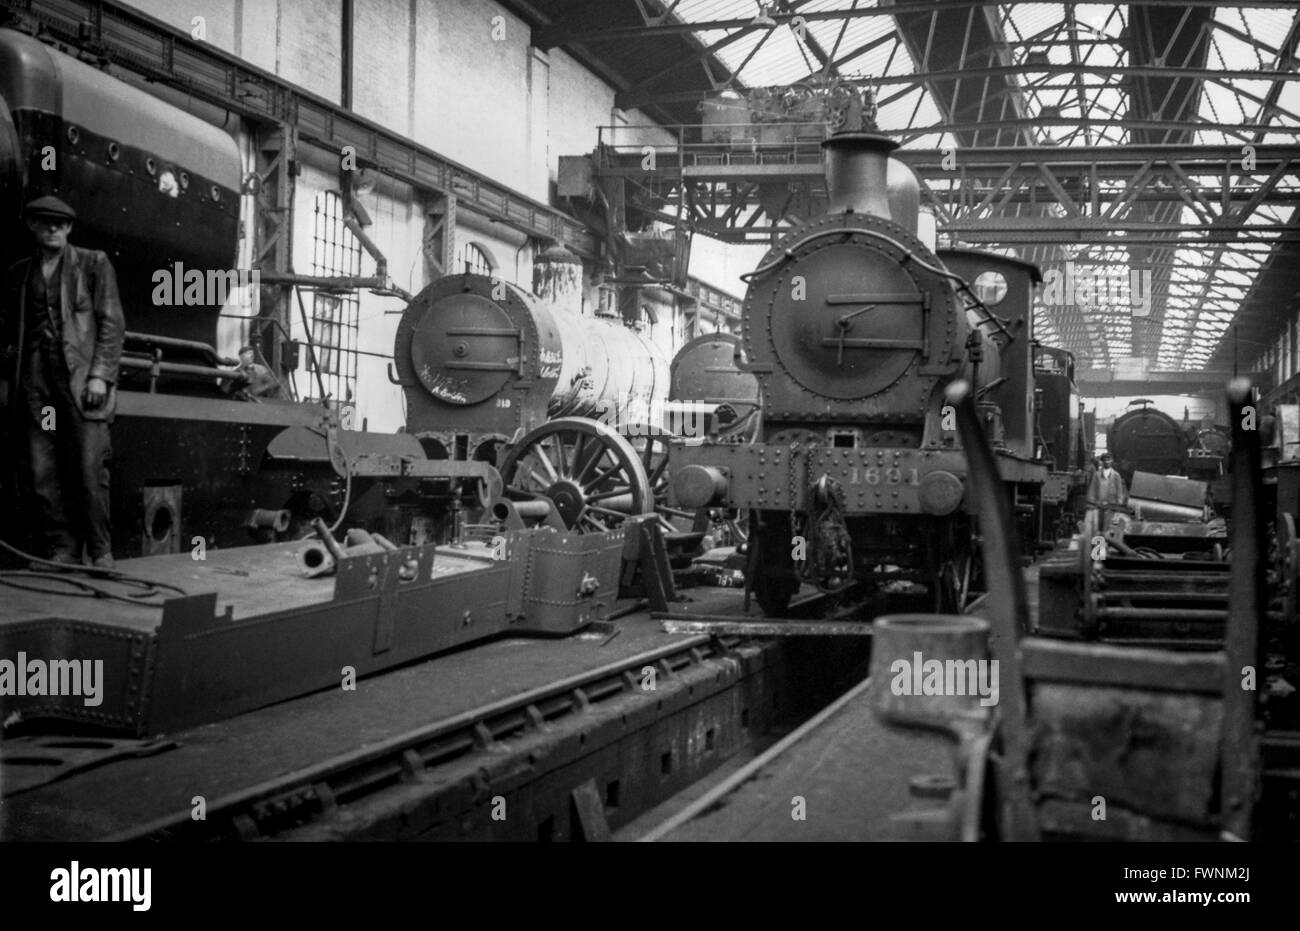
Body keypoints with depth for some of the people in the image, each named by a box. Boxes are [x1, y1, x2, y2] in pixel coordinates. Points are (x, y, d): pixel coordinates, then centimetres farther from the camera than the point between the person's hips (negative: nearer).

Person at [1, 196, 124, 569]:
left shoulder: (93, 264, 6)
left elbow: (111, 323, 1)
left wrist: (100, 375, -8)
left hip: (82, 378, -4)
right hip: (36, 379, 4)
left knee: (90, 470, -8)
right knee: (43, 473, -1)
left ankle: (101, 552, 0)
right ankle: (62, 550, 5)